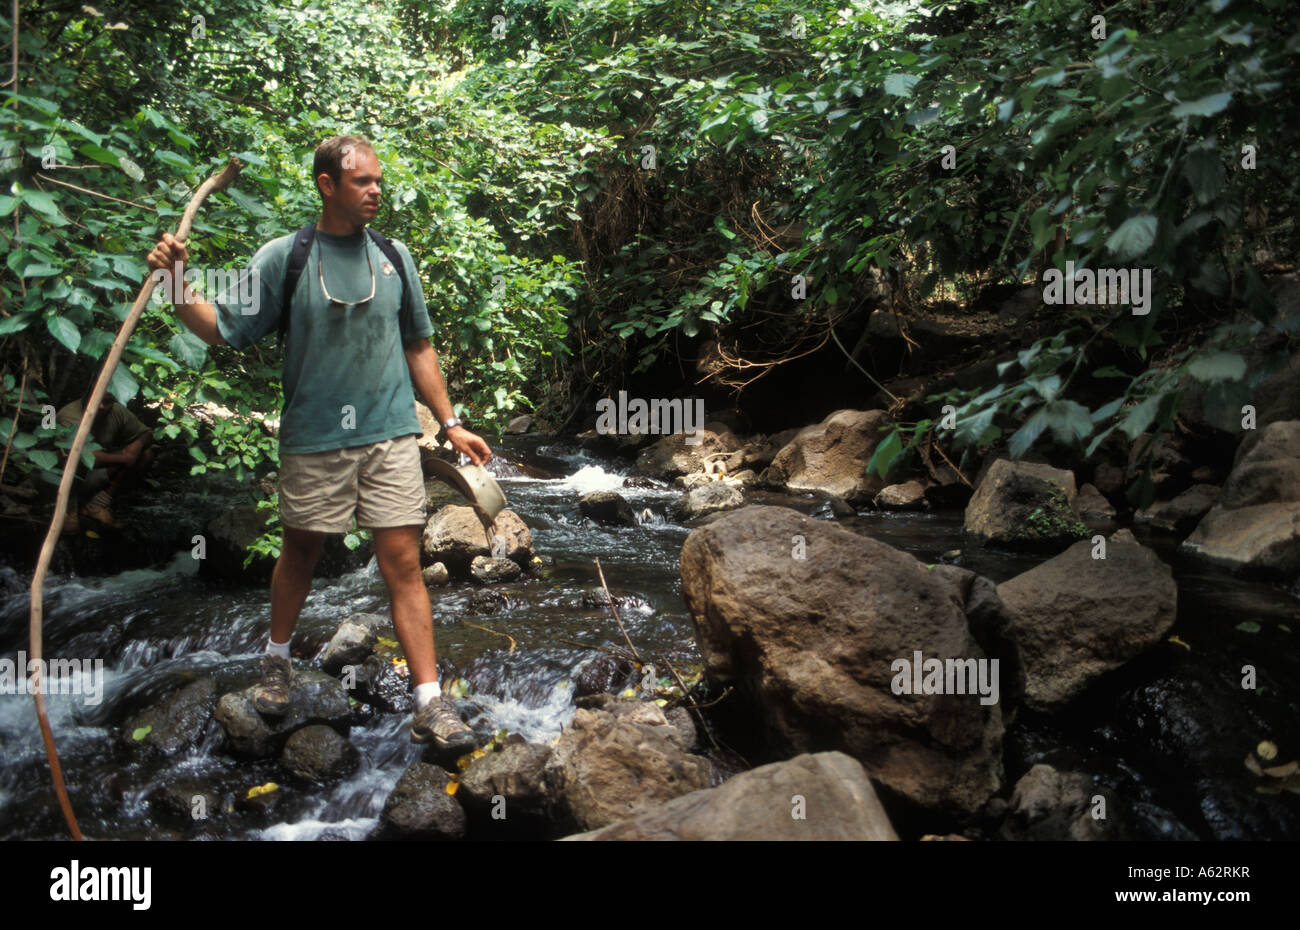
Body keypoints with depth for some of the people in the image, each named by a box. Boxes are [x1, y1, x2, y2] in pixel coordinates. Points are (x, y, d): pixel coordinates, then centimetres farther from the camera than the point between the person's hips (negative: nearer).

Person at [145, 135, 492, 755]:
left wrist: (449, 422, 11)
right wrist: (177, 283, -18)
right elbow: (223, 329, -2)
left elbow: (418, 347, 13)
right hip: (313, 438, -1)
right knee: (300, 553, 14)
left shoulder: (393, 258, 7)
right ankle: (277, 659, 41)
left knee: (402, 563, -3)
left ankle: (430, 703, 0)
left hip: (390, 435, 1)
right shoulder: (282, 257, -1)